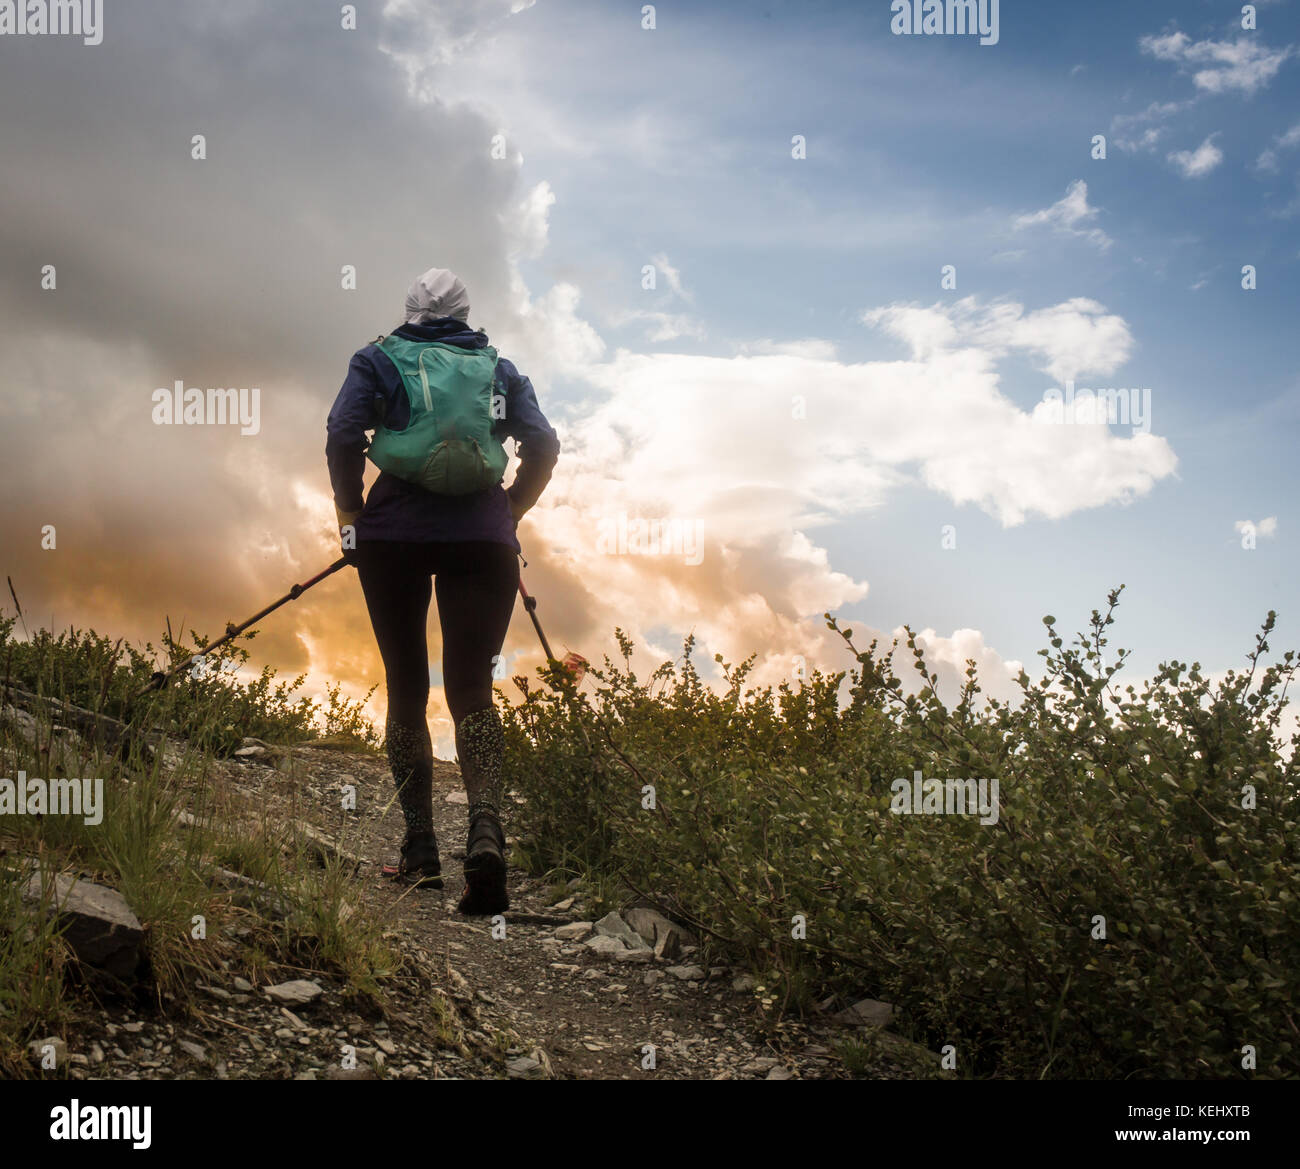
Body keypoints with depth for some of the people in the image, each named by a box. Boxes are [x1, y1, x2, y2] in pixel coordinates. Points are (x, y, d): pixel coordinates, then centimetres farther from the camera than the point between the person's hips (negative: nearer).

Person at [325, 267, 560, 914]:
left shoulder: (378, 359, 13)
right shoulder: (499, 368, 17)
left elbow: (342, 434, -2)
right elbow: (544, 446, 5)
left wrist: (352, 514, 7)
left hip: (394, 533, 0)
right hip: (482, 537, 1)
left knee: (406, 689, 9)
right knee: (471, 690, 0)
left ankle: (420, 850, 9)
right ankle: (486, 828, -25)